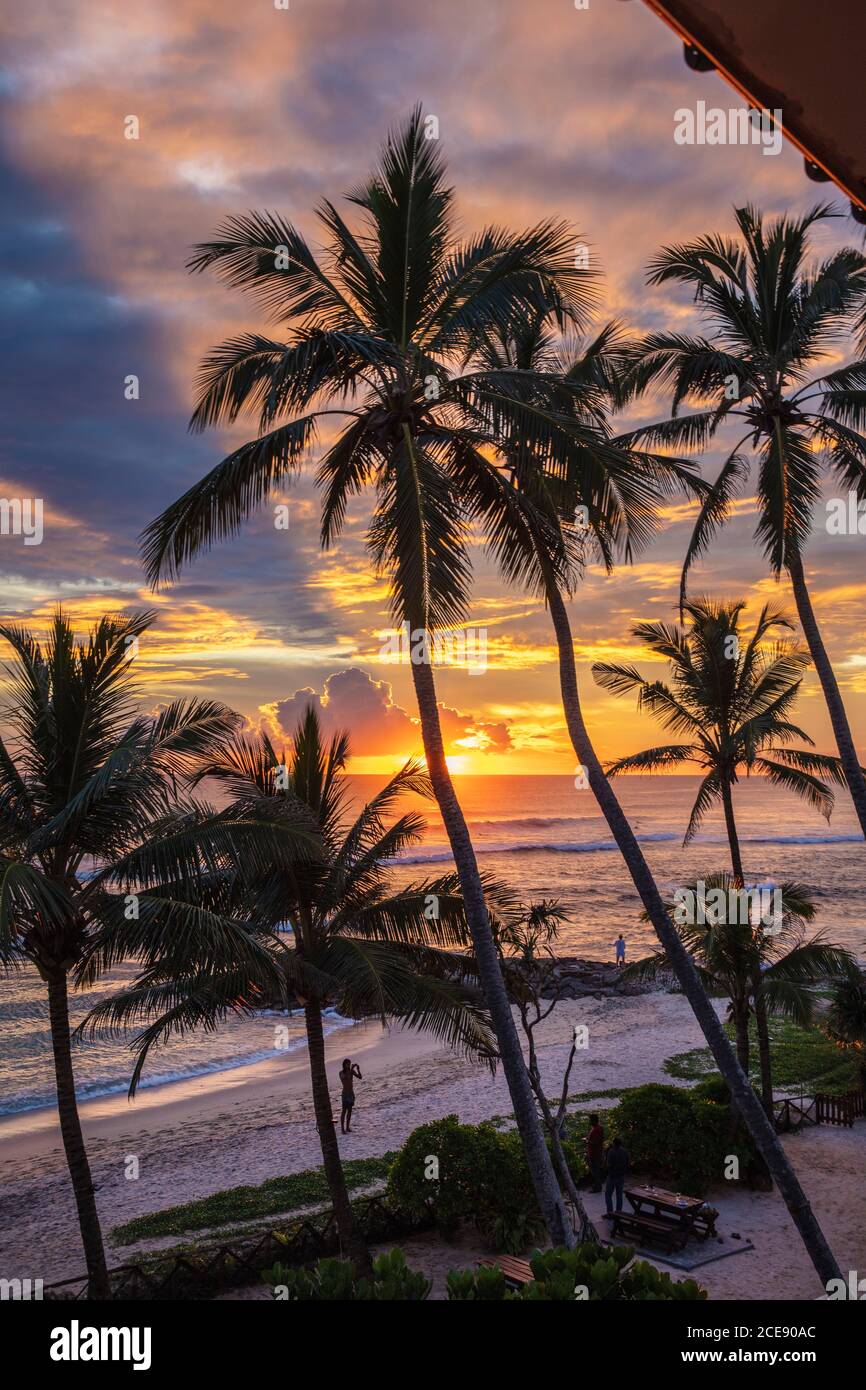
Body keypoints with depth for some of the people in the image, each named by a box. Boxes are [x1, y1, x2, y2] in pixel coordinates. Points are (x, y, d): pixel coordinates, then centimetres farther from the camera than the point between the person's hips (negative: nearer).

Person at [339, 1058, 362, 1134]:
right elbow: (345, 1077, -32)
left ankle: (347, 1127, 18)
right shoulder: (341, 1072, -11)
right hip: (345, 1093, -5)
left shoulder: (352, 1071, 2)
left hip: (351, 1093, 5)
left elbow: (360, 1077, -3)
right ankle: (342, 1129, -2)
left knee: (349, 1110, 10)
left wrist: (358, 1069, -18)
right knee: (344, 1111, -4)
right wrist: (351, 1068, -37)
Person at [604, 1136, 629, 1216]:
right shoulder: (625, 1152, -5)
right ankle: (619, 1211, 21)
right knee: (619, 1194, 18)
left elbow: (609, 1165, -21)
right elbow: (627, 1163, 5)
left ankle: (610, 1212, 4)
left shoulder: (611, 1151, -23)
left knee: (608, 1194, 7)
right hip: (621, 1176, 5)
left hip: (612, 1176, -5)